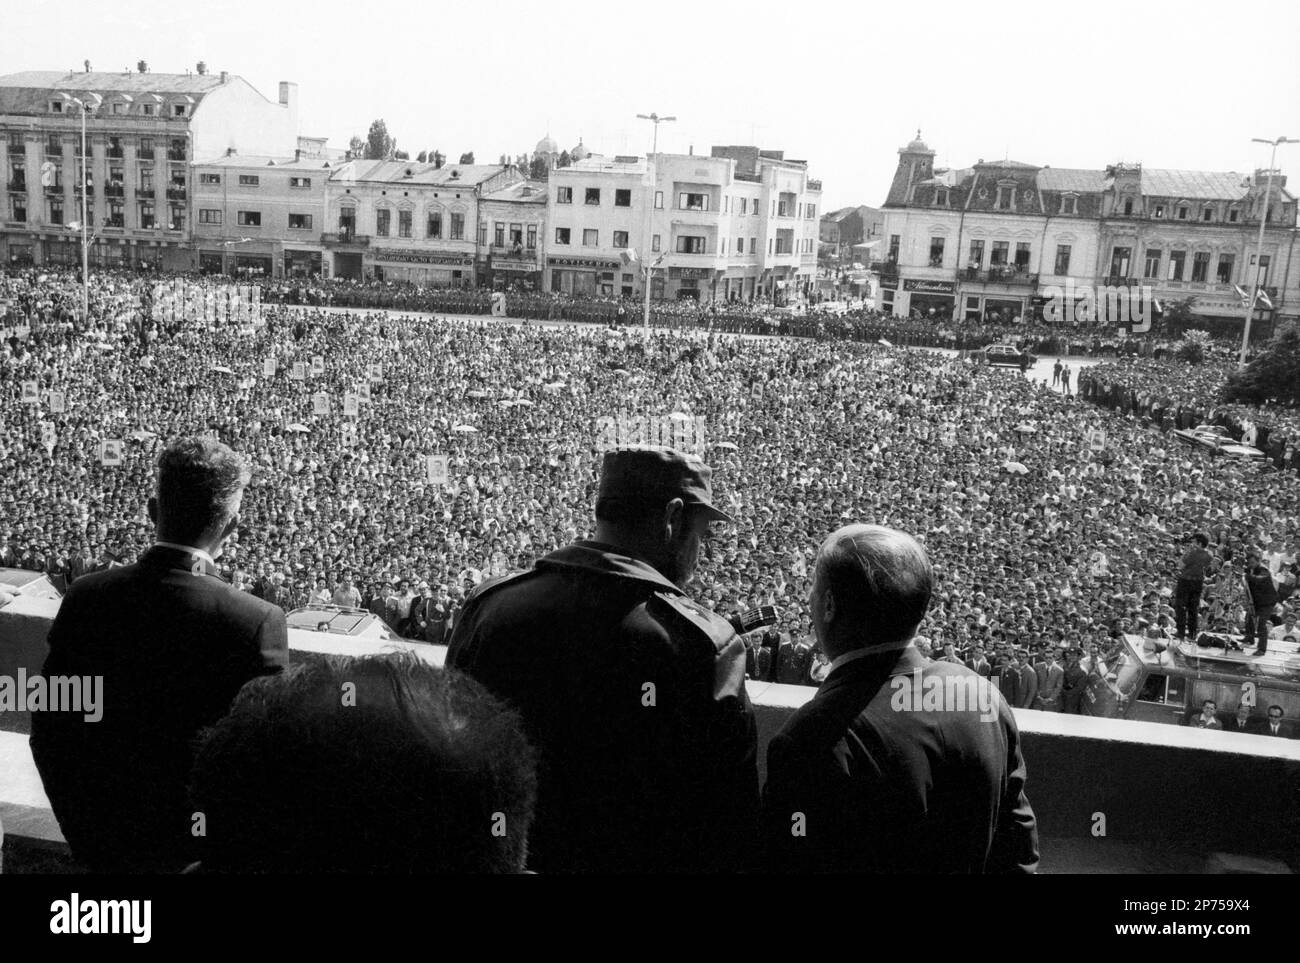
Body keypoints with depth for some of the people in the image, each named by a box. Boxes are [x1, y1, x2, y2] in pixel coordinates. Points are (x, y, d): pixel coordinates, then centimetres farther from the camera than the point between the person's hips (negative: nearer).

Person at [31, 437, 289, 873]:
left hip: (105, 841, 4)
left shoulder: (85, 597, -11)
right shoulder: (257, 622, -24)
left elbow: (48, 731, -1)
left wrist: (83, 834, 12)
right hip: (205, 849, -4)